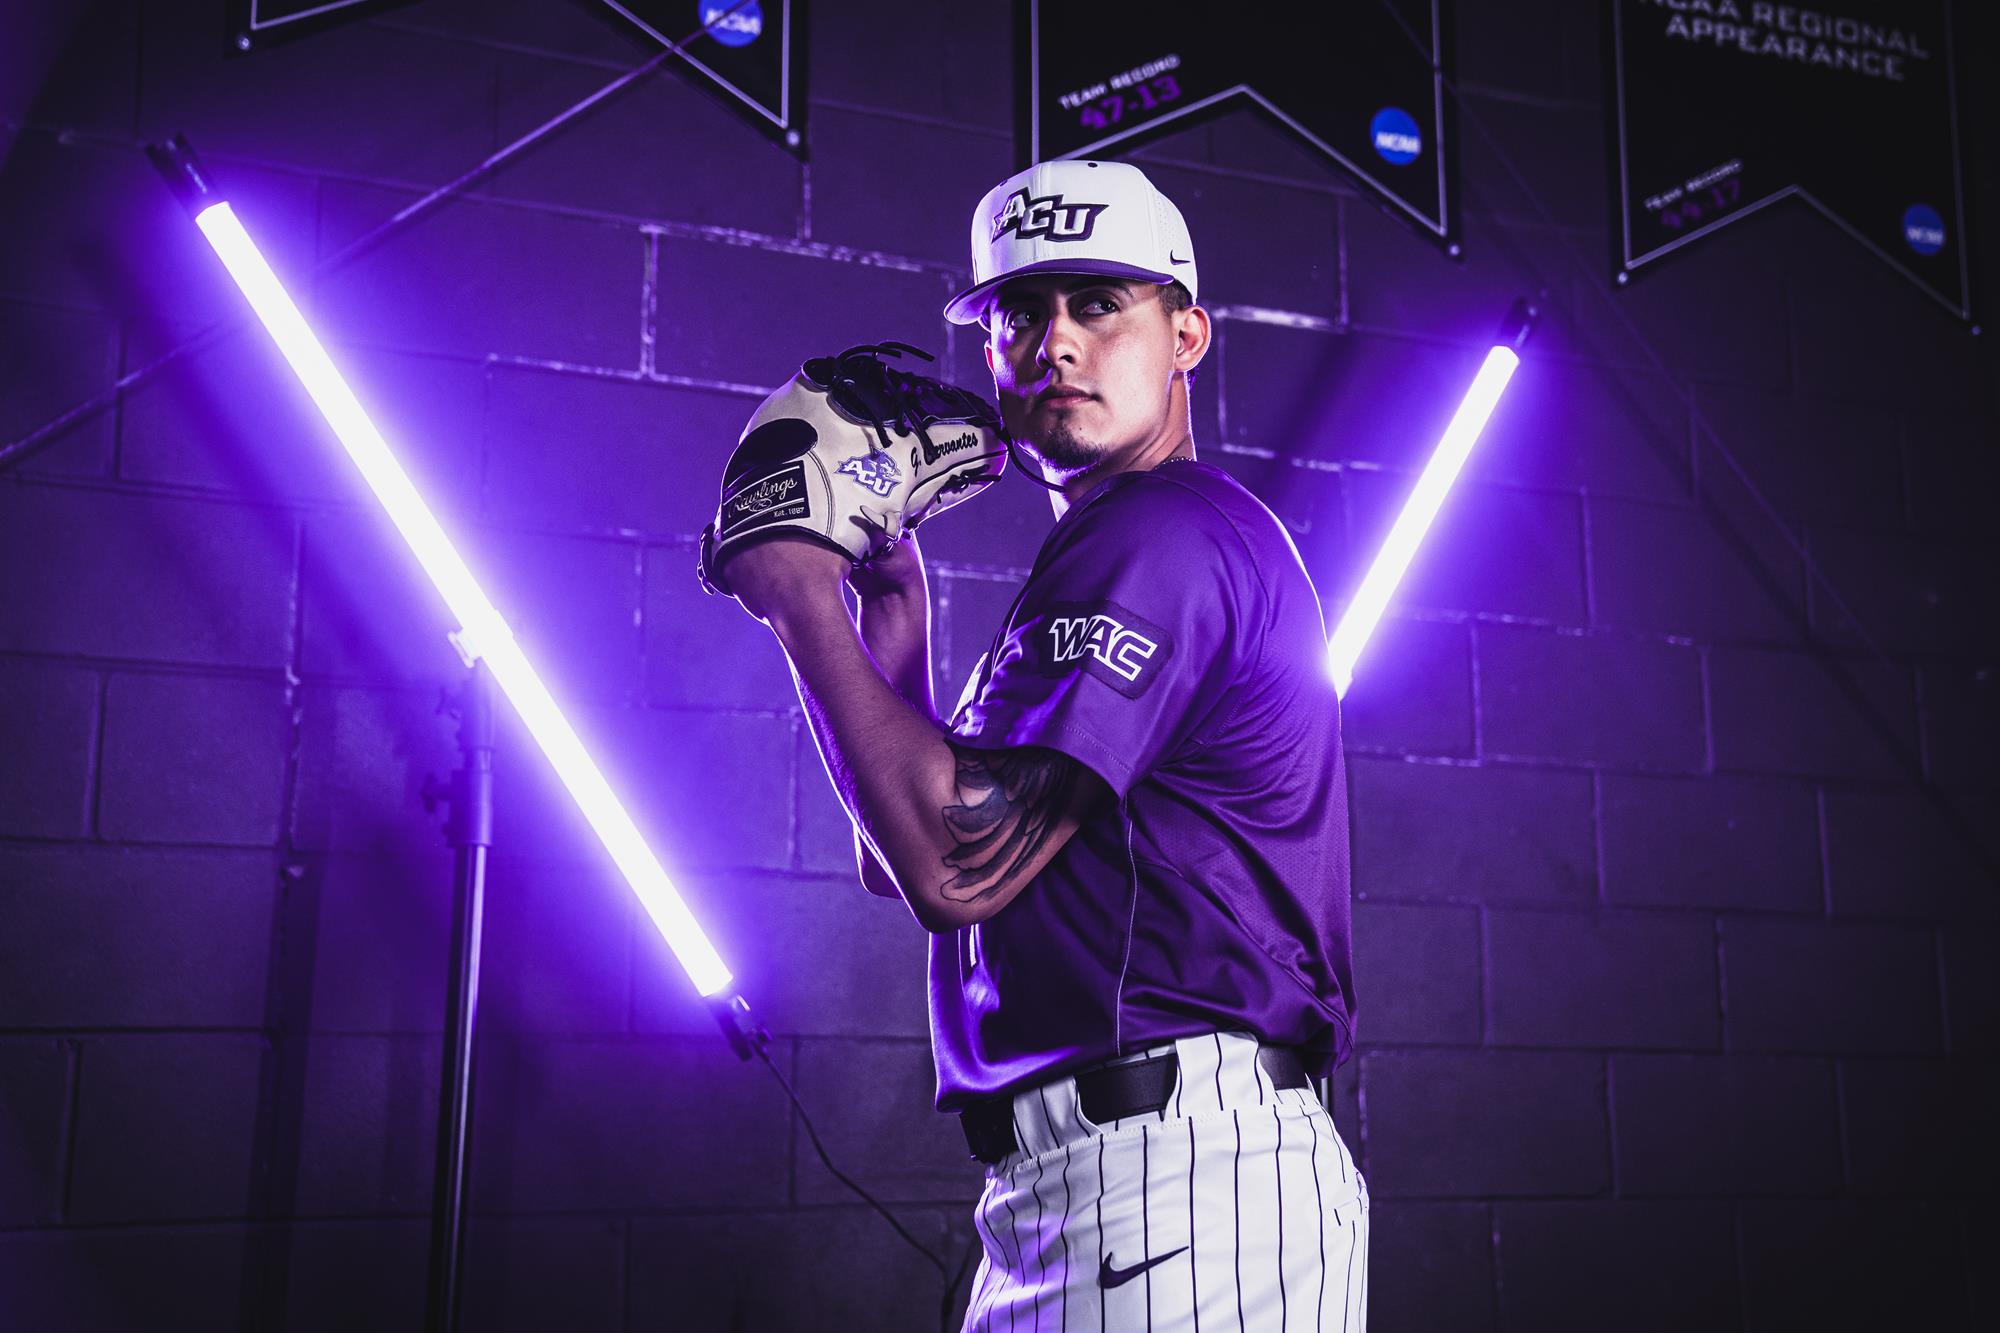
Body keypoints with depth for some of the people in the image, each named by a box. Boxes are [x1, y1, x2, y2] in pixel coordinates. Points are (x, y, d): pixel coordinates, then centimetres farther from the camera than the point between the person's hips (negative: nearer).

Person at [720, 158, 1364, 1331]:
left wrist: (802, 597, -9)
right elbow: (898, 868, 19)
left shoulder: (1163, 536, -11)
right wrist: (893, 605, 15)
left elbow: (957, 867, -19)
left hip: (1176, 1175, -10)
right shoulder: (1103, 558, 21)